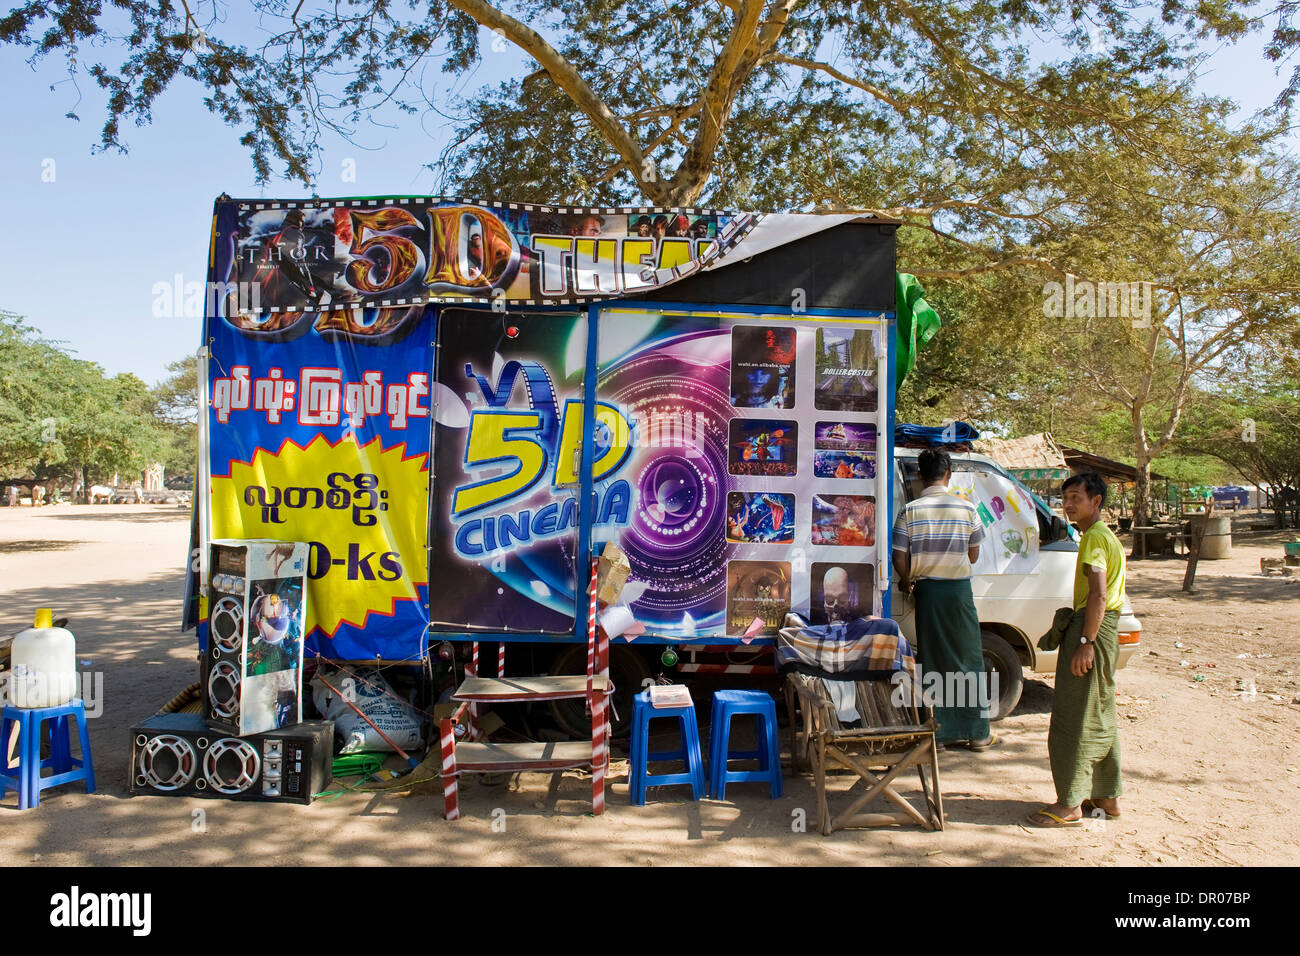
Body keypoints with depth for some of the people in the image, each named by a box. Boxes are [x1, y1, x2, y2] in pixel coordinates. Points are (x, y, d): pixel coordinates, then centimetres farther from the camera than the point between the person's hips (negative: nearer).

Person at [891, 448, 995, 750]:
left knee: (932, 660, 9)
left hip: (927, 591, 0)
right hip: (959, 589, 0)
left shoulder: (910, 511, -7)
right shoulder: (966, 508, -5)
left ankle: (936, 731, 14)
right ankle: (977, 733, 15)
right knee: (968, 659, 9)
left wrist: (907, 581, 13)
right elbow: (973, 556, 3)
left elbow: (900, 559, -7)